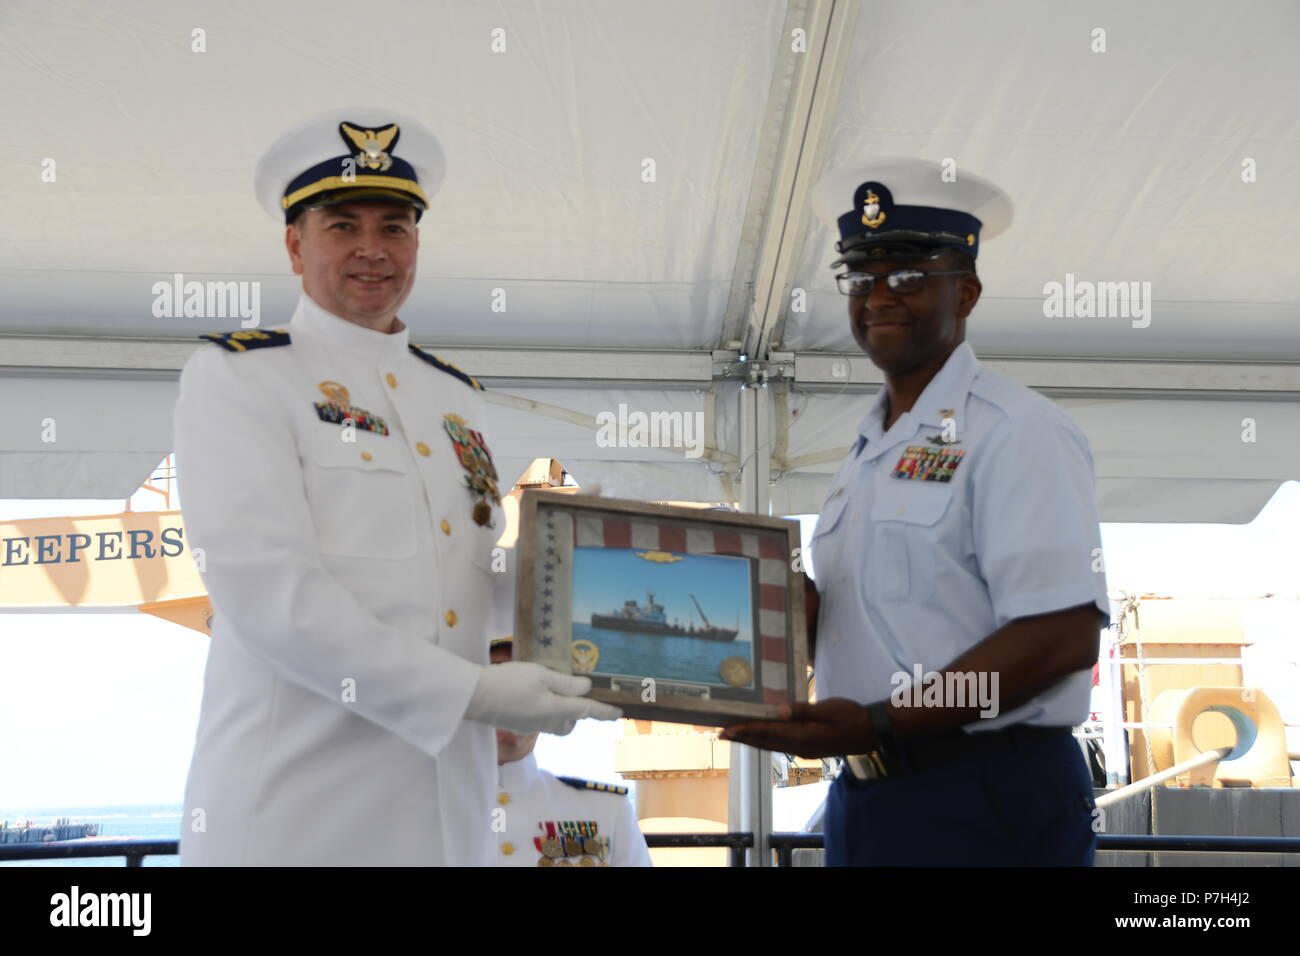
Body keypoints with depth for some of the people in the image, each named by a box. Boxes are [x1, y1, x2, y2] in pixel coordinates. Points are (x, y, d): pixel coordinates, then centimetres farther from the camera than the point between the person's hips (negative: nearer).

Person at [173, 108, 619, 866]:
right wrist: (471, 692, -19)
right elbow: (263, 587, -15)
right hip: (295, 805, -6)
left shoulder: (458, 396, 16)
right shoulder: (236, 375, -3)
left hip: (449, 803, 6)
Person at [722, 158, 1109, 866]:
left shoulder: (1013, 432, -10)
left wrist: (877, 725, -23)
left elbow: (1064, 635, -20)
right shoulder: (868, 448, 15)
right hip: (863, 802, 8)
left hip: (983, 810, -7)